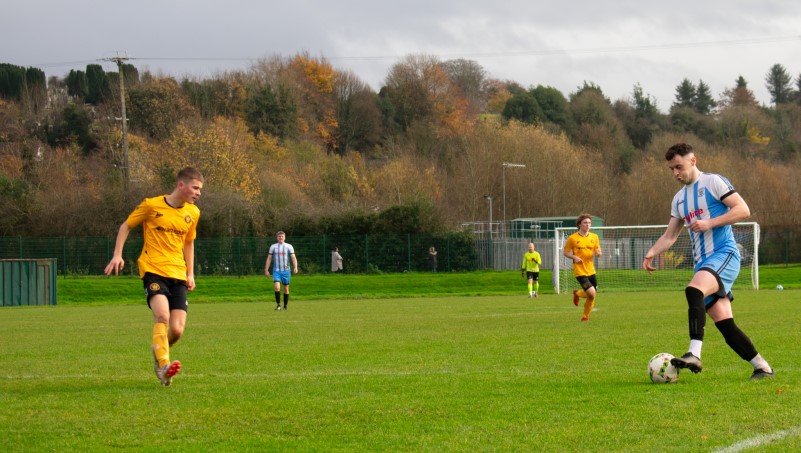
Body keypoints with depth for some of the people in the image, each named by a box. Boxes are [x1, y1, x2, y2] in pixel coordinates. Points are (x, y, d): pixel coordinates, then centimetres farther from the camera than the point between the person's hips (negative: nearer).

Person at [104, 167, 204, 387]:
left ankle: (159, 350, 25)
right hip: (153, 269, -4)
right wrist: (117, 255, -2)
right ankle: (164, 365, -28)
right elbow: (126, 226, 8)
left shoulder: (193, 213, 11)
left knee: (177, 330, -7)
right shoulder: (152, 205, -4)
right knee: (162, 315, -29)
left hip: (177, 275, 4)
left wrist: (190, 274, 18)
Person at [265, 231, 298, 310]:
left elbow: (293, 258, -4)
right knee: (277, 287, -17)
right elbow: (269, 259, 9)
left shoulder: (289, 246, 2)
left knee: (286, 289, 5)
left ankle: (285, 306, 17)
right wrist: (266, 270, 4)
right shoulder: (273, 247, 6)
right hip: (276, 271, 0)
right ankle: (278, 304, -7)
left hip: (286, 271, 0)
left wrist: (295, 267, -20)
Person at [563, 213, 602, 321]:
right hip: (580, 271, -5)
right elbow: (565, 252, 3)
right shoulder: (572, 238, -4)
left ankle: (585, 316, 25)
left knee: (592, 296, 4)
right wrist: (574, 257, -16)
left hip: (591, 271, 5)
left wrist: (598, 253, -12)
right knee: (591, 293, -17)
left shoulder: (594, 237, 7)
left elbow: (598, 252, 13)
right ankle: (577, 294, 15)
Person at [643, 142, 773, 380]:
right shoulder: (679, 198, 22)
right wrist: (652, 253, 3)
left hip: (724, 253, -8)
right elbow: (670, 235, 22)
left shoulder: (713, 182, 0)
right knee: (724, 323, -1)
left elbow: (743, 210, -8)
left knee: (693, 290, -34)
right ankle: (762, 367, 10)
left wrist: (709, 223, -15)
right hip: (703, 263, 8)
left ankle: (694, 355, -45)